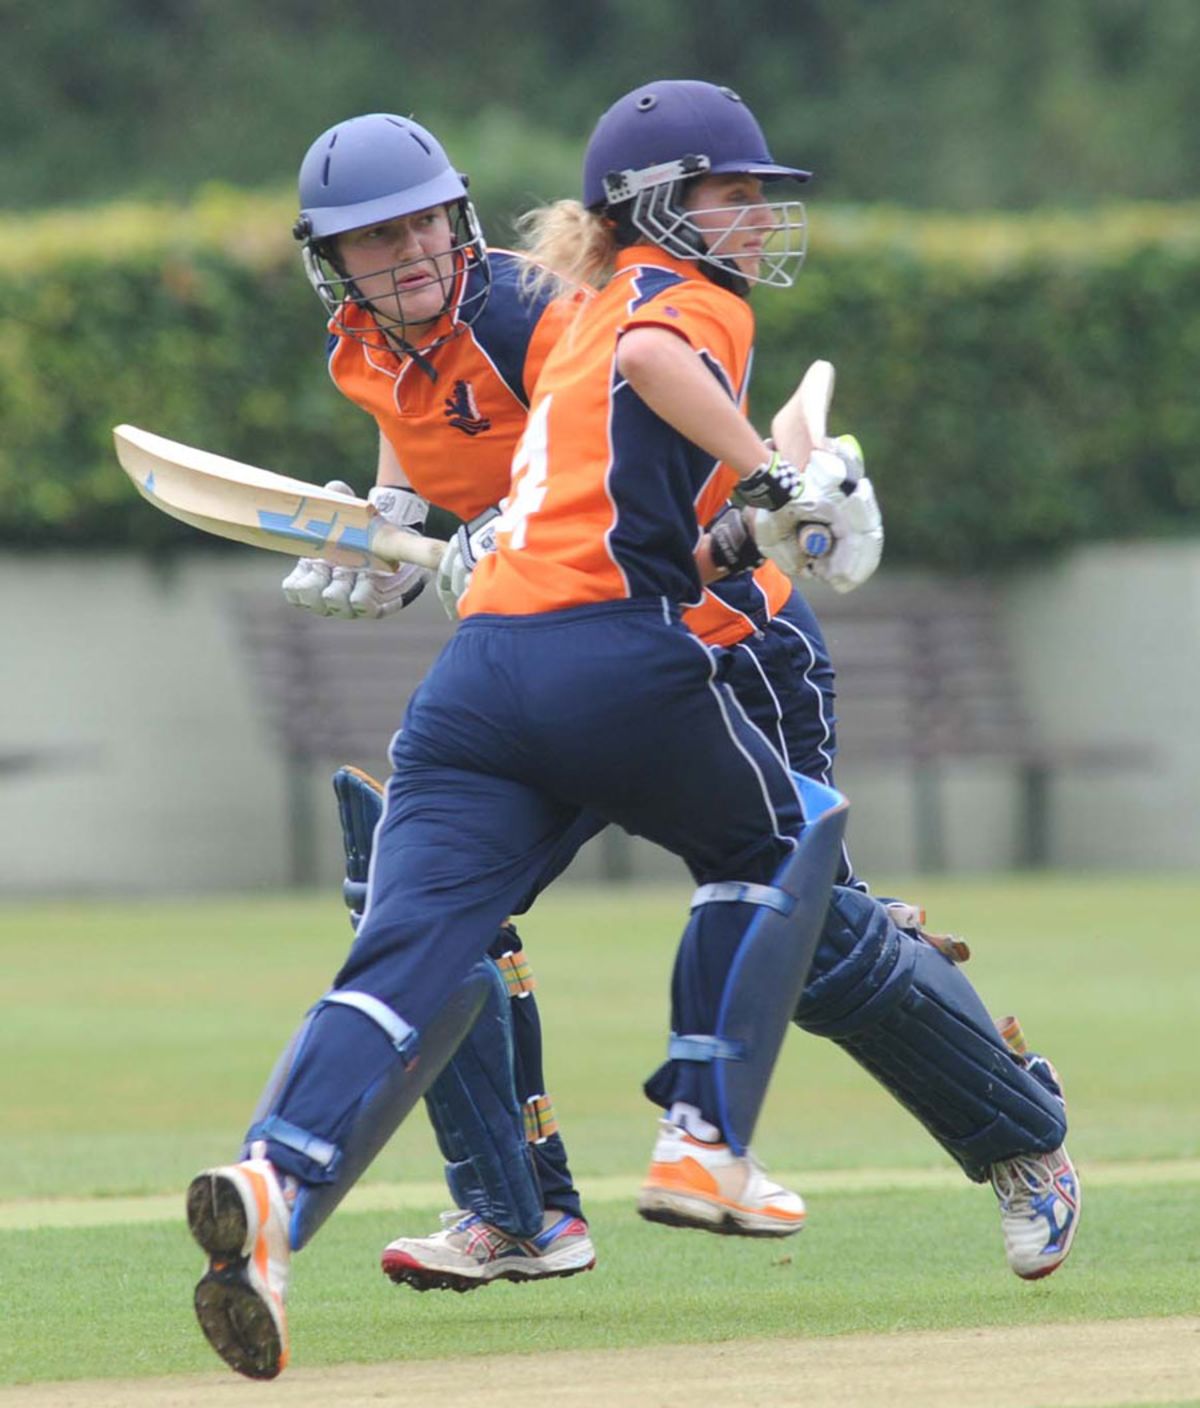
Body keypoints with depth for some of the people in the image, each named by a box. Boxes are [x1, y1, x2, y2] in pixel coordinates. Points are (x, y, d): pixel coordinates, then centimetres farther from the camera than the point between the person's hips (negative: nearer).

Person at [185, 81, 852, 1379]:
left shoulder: (573, 320, 30)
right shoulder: (690, 300, 5)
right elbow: (651, 358, -17)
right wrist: (772, 478, -14)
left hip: (472, 671, 6)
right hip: (618, 653, -6)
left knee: (410, 963, -9)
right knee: (773, 836, 23)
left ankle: (276, 1180, -35)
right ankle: (706, 1140, 12)